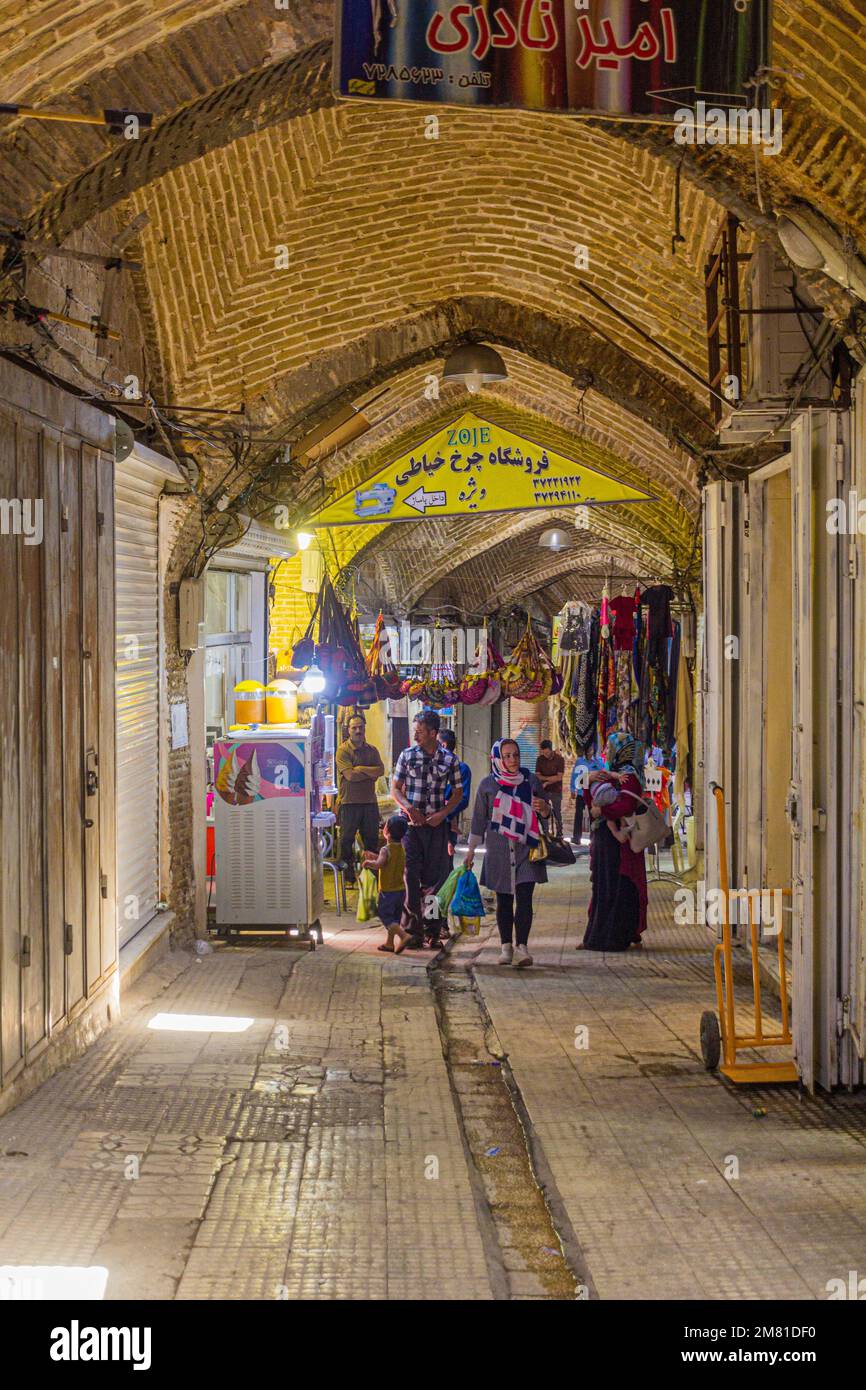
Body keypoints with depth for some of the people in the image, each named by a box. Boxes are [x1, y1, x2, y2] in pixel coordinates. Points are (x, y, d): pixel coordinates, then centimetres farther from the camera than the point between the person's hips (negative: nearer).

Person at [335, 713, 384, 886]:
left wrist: (360, 769, -14)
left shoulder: (372, 750, 10)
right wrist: (371, 773, -7)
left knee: (372, 840, 10)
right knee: (346, 841, 0)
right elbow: (350, 775, -17)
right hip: (350, 802, -5)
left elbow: (381, 770, -4)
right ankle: (349, 877, 8)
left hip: (370, 802, 5)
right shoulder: (343, 750, -6)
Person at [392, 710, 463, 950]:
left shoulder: (449, 759, 2)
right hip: (411, 824, 0)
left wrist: (442, 814, -7)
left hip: (436, 825, 0)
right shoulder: (407, 755, 3)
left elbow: (458, 793, 8)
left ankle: (433, 931, 12)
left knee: (434, 878, 4)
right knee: (411, 876, -4)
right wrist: (409, 808, -11)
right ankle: (413, 932, -2)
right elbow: (395, 788, 7)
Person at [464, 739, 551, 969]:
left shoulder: (531, 781, 5)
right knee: (504, 900, 5)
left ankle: (522, 946, -11)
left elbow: (546, 814, 14)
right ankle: (506, 946, 12)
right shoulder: (488, 784, 3)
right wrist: (471, 851, 10)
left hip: (526, 848, 0)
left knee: (524, 898, -9)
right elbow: (479, 819, 9)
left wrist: (543, 808, -11)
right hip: (498, 850, 0)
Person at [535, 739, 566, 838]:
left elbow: (559, 777, -11)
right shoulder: (540, 759, 3)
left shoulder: (559, 759, -6)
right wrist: (551, 778, -14)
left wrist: (546, 782, -10)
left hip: (556, 791, -2)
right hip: (543, 791, 2)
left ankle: (559, 834, 6)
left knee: (557, 813, 1)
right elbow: (538, 776, -1)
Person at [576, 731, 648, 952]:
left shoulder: (628, 776, -11)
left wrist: (602, 811, -13)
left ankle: (614, 938, -1)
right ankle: (597, 937, 15)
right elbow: (592, 803, 14)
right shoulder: (610, 773, 16)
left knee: (616, 888, -5)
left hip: (618, 840, -9)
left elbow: (626, 806, -25)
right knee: (602, 887, 11)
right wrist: (590, 781, -2)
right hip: (604, 839, 9)